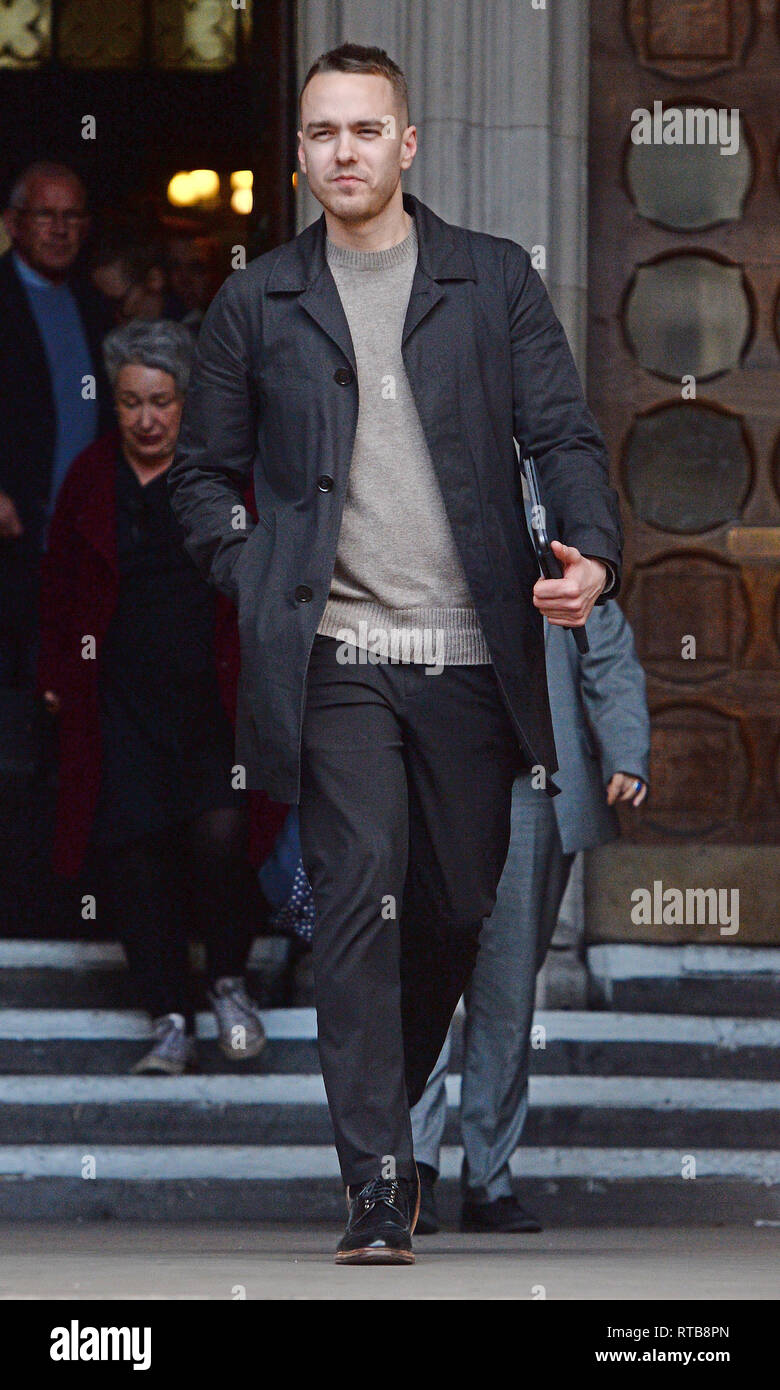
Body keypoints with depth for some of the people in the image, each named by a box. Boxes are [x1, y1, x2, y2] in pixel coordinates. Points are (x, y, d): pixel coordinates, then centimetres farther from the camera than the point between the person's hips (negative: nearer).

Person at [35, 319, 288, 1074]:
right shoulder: (91, 479, 8)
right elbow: (60, 586, 16)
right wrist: (58, 676, 12)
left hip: (213, 698, -2)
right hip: (120, 705, 2)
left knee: (221, 830, -17)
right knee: (135, 852, -5)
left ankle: (228, 981, 7)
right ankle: (170, 1019, 3)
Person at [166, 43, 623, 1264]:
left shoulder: (495, 281, 9)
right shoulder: (257, 304, 9)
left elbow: (562, 433, 4)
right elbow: (203, 471, 16)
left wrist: (590, 552, -15)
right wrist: (251, 582, 0)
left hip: (470, 657, 2)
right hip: (337, 656, -1)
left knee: (457, 909, 7)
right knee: (361, 894, -14)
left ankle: (387, 1108, 31)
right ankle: (377, 1180, -14)